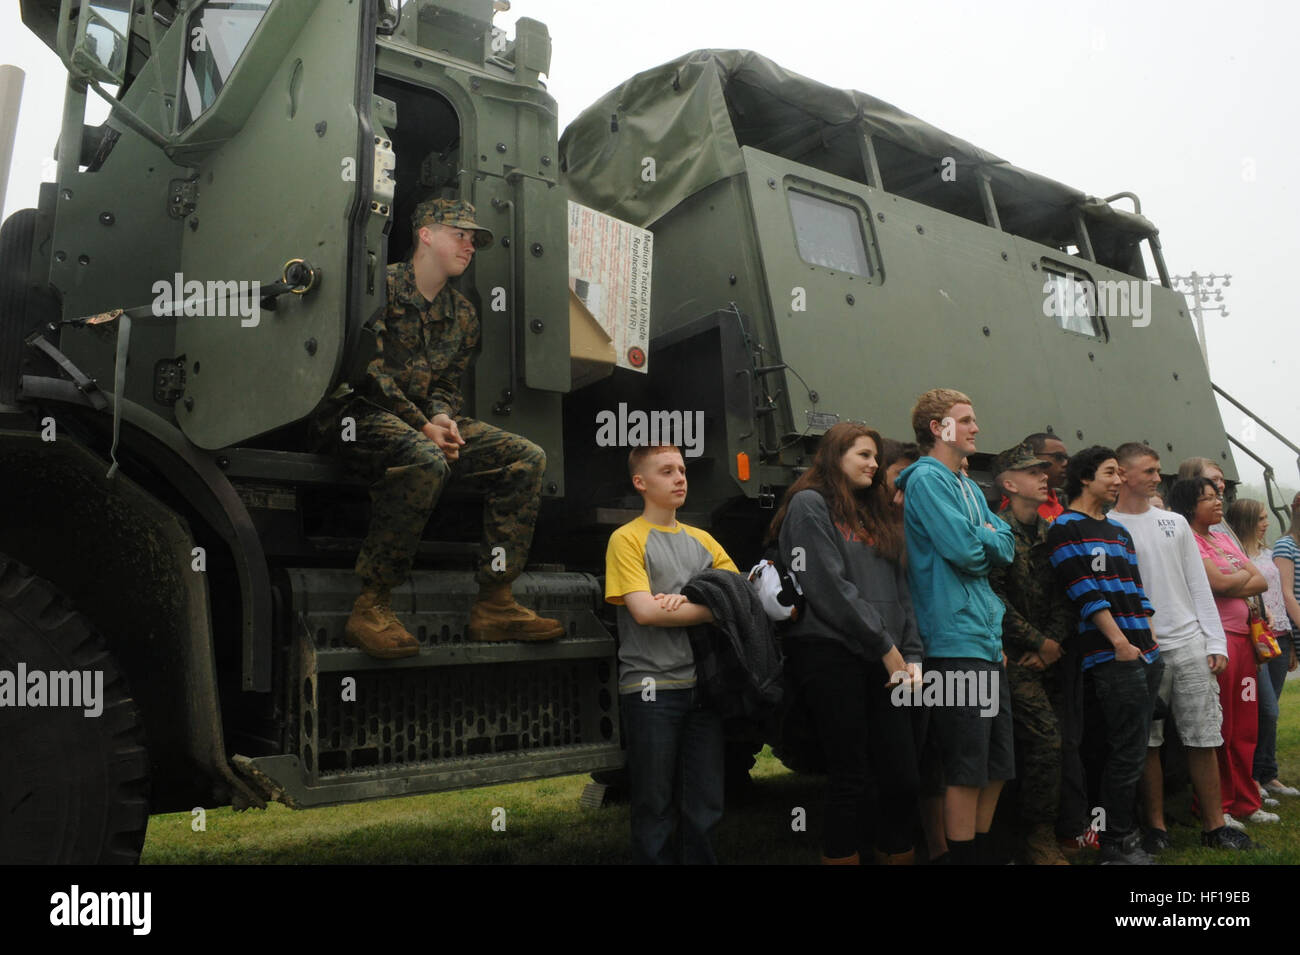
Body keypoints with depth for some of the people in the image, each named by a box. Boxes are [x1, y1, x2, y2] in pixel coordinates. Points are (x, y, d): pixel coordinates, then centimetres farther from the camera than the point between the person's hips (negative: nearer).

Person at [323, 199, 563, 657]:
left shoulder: (463, 316, 17)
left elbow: (446, 385, 16)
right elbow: (368, 370, -13)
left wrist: (442, 417, -9)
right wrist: (423, 425, -19)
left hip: (426, 422, 7)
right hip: (362, 414, -7)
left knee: (527, 457, -9)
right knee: (426, 461, -40)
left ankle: (494, 604, -13)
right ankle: (371, 606, -31)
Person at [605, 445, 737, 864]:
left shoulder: (702, 540, 14)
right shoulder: (627, 538, -2)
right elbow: (645, 610, -14)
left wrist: (686, 603, -11)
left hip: (703, 685, 5)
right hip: (652, 688, -5)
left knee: (705, 805, 10)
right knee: (656, 808, 4)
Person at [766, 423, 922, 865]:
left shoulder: (874, 517, 23)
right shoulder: (811, 504, -1)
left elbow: (899, 591, 18)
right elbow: (830, 589, -10)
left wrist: (911, 655, 4)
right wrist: (887, 648, -9)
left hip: (883, 663, 7)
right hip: (831, 653, -7)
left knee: (902, 780, 3)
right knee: (851, 779, -4)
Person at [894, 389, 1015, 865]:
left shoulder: (970, 487, 19)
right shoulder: (926, 479, -9)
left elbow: (1005, 546, 11)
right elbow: (964, 549, -19)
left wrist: (979, 539, -7)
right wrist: (985, 539, 1)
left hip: (988, 638, 9)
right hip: (955, 641, -9)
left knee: (997, 766, 15)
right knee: (967, 770, -3)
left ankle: (983, 852, 27)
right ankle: (963, 856, 9)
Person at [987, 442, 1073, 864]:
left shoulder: (1049, 533, 14)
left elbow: (1062, 595, 11)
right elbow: (996, 596, -15)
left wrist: (1053, 642, -3)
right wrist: (1037, 642, -10)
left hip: (1045, 656, 7)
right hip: (1014, 655, -7)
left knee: (1037, 744, 7)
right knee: (1045, 737, -13)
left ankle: (1036, 834, 18)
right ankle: (1040, 838, -2)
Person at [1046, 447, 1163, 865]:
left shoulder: (1119, 531, 22)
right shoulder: (1067, 528, -5)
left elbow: (1135, 591, 22)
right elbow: (1086, 592, -13)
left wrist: (1152, 641, 13)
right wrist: (1120, 642, -16)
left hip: (1144, 654, 8)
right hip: (1111, 657, -8)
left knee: (1132, 751, 11)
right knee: (1128, 752, -7)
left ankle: (1124, 836, 20)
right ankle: (1117, 845, 3)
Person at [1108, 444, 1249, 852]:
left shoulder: (1175, 523, 13)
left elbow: (1198, 585, 11)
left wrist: (1216, 643, 5)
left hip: (1190, 644, 4)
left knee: (1203, 738, 5)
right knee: (1148, 742, 3)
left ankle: (1214, 825, 17)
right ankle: (1157, 826, 15)